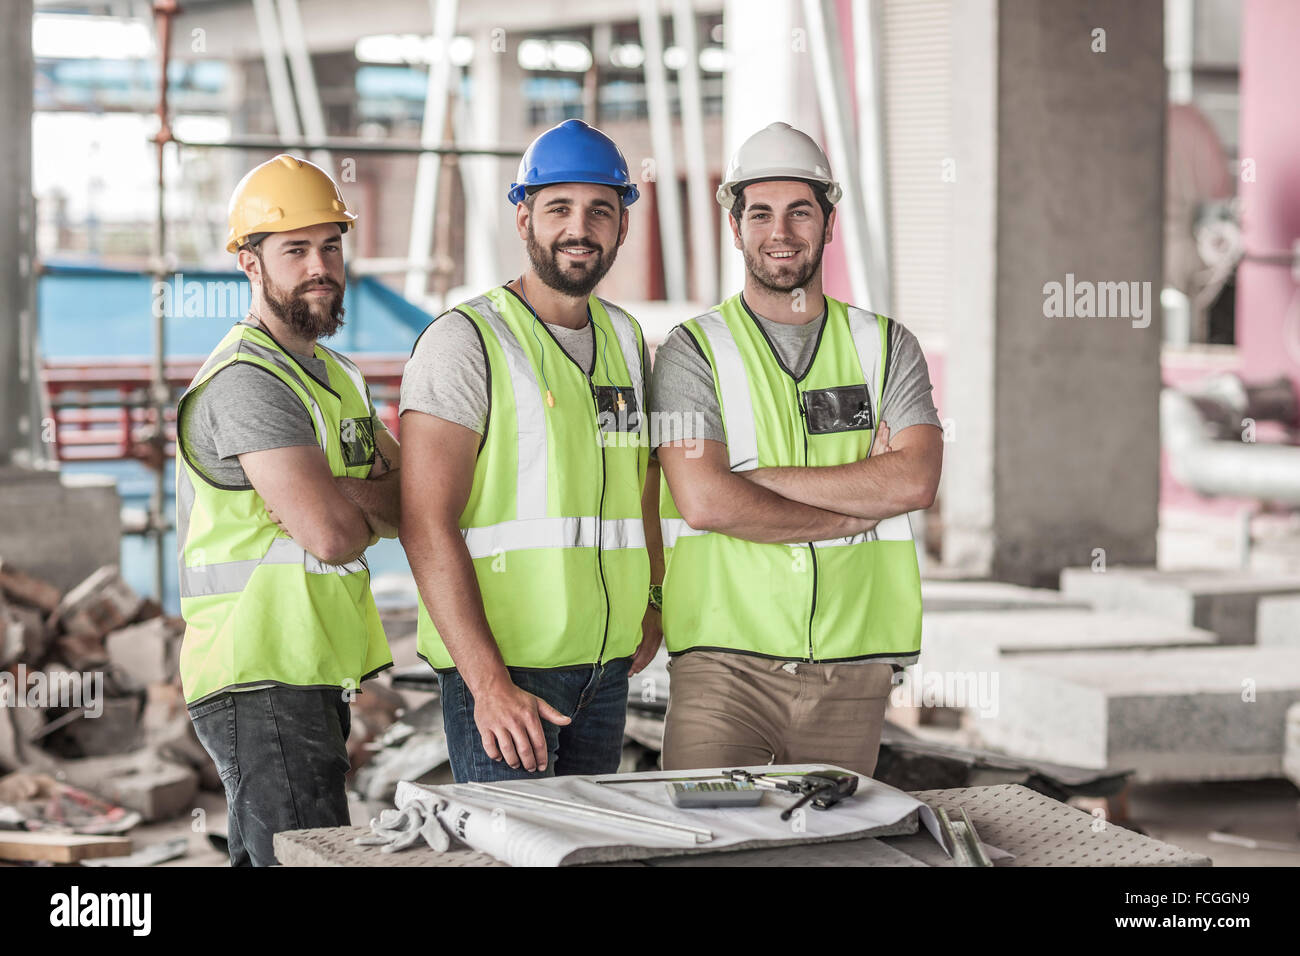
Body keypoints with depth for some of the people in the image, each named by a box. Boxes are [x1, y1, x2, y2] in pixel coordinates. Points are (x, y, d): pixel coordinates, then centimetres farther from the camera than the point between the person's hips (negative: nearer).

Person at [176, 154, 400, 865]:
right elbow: (334, 534, -24)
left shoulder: (332, 375, 20)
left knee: (264, 861, 14)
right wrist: (388, 501, -1)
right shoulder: (248, 380, -14)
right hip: (264, 681, -10)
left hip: (311, 676, 10)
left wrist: (352, 498, -10)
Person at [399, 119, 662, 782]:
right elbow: (426, 526, -16)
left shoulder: (625, 339, 13)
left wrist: (651, 600, 16)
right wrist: (488, 684, -23)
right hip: (501, 659, -6)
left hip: (606, 663, 6)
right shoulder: (464, 341, -9)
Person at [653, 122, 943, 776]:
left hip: (852, 668, 3)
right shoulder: (693, 351, 2)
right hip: (725, 665, -3)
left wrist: (763, 478, -10)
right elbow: (704, 500, -13)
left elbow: (914, 479, -6)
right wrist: (861, 502, -8)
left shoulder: (886, 346, 11)